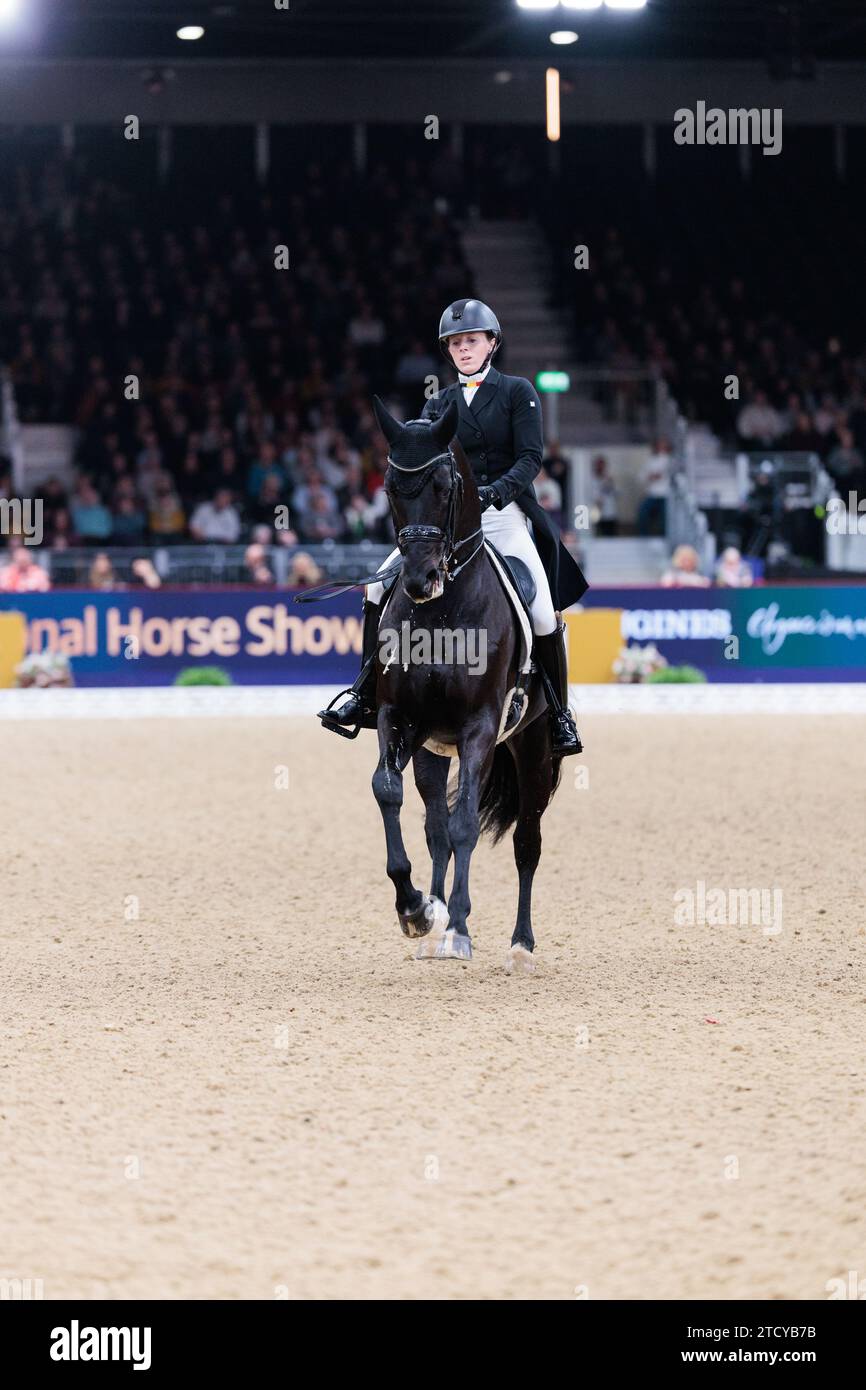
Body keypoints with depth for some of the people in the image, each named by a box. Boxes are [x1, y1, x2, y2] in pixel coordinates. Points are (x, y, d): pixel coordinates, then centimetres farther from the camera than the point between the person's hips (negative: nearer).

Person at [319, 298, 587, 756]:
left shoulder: (517, 392, 4)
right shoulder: (439, 405, 14)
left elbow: (530, 457, -6)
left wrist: (497, 490, -23)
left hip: (504, 514, -4)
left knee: (543, 615, -17)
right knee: (379, 588, -12)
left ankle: (560, 714, 3)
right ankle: (365, 699, -6)